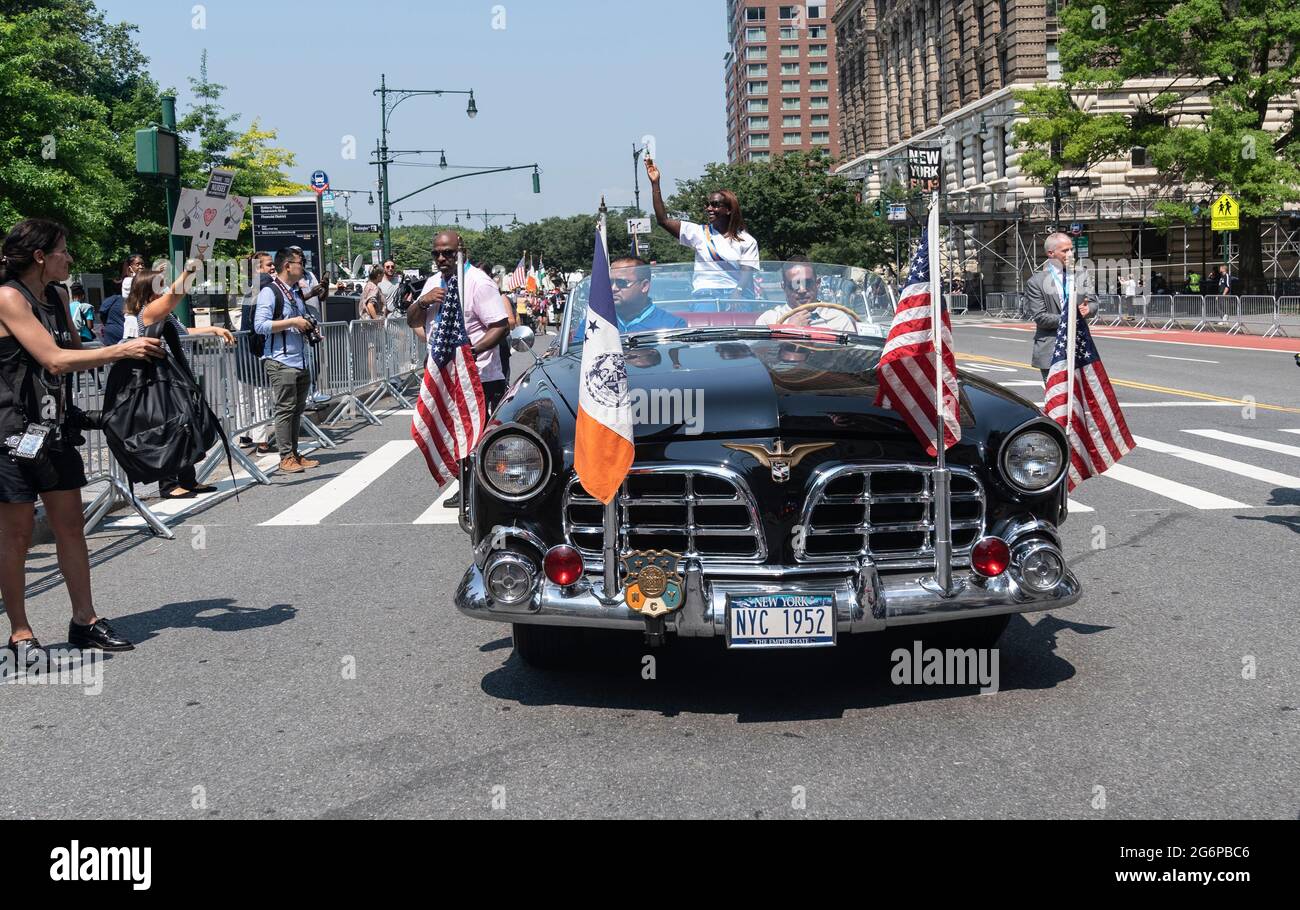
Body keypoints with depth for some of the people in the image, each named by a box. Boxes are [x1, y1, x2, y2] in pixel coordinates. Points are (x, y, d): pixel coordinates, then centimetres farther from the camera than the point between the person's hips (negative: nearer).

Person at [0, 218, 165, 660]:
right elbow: (55, 360, -20)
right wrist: (122, 350, -19)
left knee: (71, 527, 10)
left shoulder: (57, 298, 11)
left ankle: (84, 621, 19)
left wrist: (131, 347, 8)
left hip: (56, 428, 8)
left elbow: (74, 350, 23)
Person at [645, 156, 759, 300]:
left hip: (735, 297, -1)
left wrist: (734, 297, -21)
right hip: (702, 296, 2)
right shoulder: (699, 232, 12)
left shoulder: (747, 242, 6)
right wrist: (655, 183, 0)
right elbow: (664, 221, 5)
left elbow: (746, 278, -1)